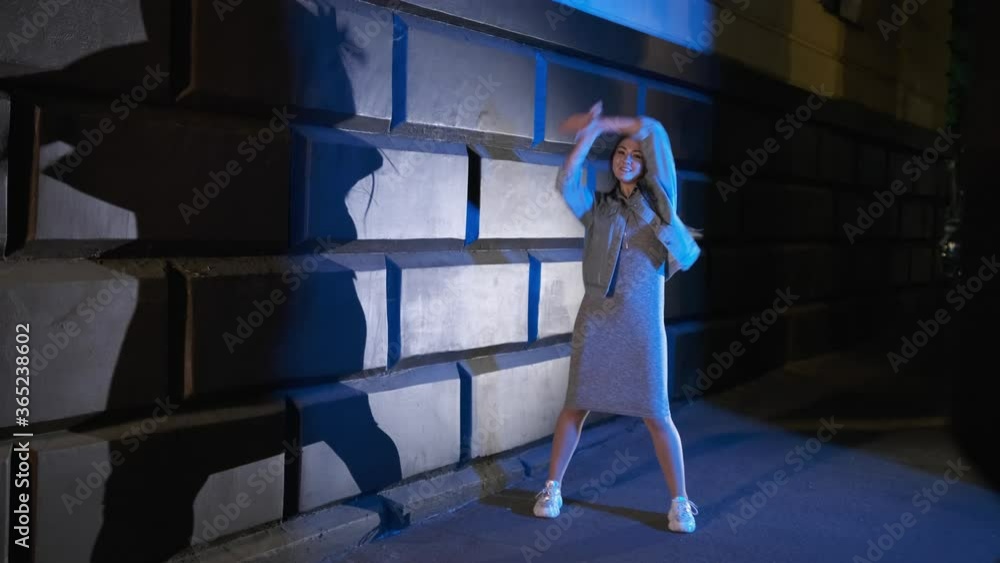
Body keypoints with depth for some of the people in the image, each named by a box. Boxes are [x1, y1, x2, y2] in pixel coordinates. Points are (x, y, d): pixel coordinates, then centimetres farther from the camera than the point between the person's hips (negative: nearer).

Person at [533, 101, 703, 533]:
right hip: (597, 319, 1)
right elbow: (564, 182, -10)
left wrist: (601, 122, 0)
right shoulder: (596, 207, 9)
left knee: (656, 415, 0)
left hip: (643, 322, -1)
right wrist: (590, 132, -8)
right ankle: (552, 488, 20)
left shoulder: (659, 197, 8)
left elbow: (653, 131, 0)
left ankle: (680, 501, 14)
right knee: (577, 405, 6)